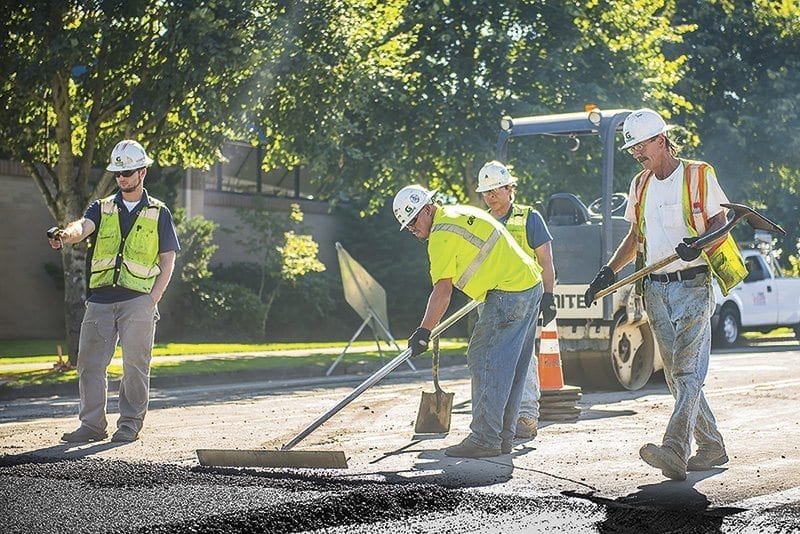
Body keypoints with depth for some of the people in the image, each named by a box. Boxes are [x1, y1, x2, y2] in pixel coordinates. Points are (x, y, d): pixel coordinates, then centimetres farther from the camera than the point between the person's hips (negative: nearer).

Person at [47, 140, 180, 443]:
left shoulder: (158, 213, 9)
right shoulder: (102, 209, 14)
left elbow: (168, 260, 7)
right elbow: (83, 227, -8)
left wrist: (153, 299, -5)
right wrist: (65, 234, -32)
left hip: (138, 300, -3)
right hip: (100, 297, 3)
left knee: (135, 364, -2)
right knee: (90, 361, 0)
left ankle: (131, 424, 8)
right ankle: (92, 424, 8)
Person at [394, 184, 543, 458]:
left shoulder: (442, 235, -12)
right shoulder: (462, 212, 18)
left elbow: (442, 291, -15)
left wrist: (423, 332, -12)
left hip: (508, 295, -10)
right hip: (531, 284, 10)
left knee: (484, 362, -9)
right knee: (510, 368, 11)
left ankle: (485, 438, -11)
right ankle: (503, 438, 15)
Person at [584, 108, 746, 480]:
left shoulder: (699, 176, -2)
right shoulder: (640, 185, 16)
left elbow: (719, 223, -1)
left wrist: (698, 244, -22)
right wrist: (609, 271, 11)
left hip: (692, 286, -7)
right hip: (655, 290, 7)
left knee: (687, 370, -16)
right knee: (675, 375, 7)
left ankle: (674, 450, -28)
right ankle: (711, 447, 18)